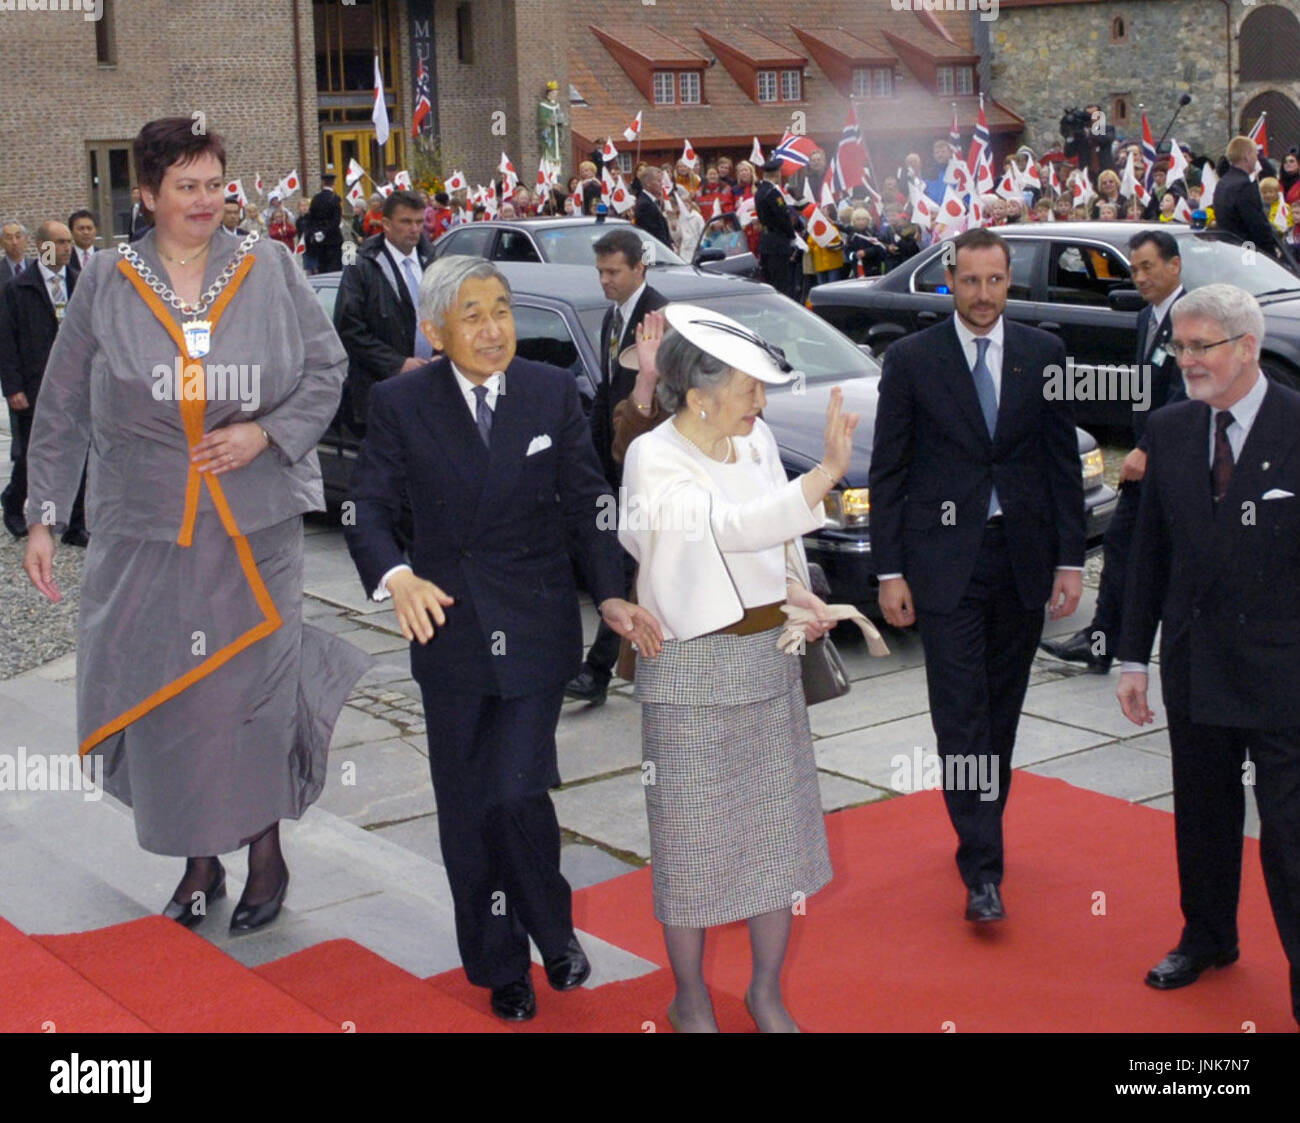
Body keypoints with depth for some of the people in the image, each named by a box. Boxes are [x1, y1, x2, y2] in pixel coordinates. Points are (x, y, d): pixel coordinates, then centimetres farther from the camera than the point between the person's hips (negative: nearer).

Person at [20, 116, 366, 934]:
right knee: (164, 693, 5)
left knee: (254, 683, 2)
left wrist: (268, 433, -10)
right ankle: (200, 860, 22)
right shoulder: (106, 284, 2)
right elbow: (63, 411, 5)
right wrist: (43, 518, 2)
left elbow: (327, 369, 6)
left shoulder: (270, 270, 0)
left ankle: (267, 848, 21)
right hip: (145, 527, 1)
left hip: (254, 523, -1)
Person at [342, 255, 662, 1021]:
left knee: (516, 795, -13)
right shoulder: (401, 403, -4)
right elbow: (370, 507, -6)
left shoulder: (554, 392, -1)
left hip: (536, 632, -1)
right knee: (468, 816, 10)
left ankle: (555, 931, 17)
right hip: (450, 630, 1)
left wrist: (612, 595, -12)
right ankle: (500, 966, 29)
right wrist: (396, 575, -28)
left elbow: (586, 504, 1)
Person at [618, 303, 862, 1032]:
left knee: (780, 829, 13)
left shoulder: (757, 440, 2)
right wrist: (828, 472, -41)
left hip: (771, 657, 6)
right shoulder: (655, 460, -17)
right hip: (692, 670, -6)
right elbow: (731, 528, -32)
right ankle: (692, 1001, 27)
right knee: (693, 836, 6)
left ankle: (768, 993, 31)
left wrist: (794, 589, -4)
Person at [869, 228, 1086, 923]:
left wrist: (1070, 559, 1)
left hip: (1024, 557, 3)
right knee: (961, 714, -5)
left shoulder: (1044, 355, 5)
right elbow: (887, 472, 0)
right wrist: (889, 571, -5)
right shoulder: (911, 360, -1)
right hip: (944, 559, -3)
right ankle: (982, 871, -4)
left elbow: (1064, 462, 7)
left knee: (1001, 709, 12)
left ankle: (982, 834, 29)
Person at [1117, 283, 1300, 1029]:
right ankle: (1208, 938, 38)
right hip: (1195, 662, 5)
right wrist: (1135, 657, 9)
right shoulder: (1170, 430, 5)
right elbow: (1152, 552, 9)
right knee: (1203, 814, 18)